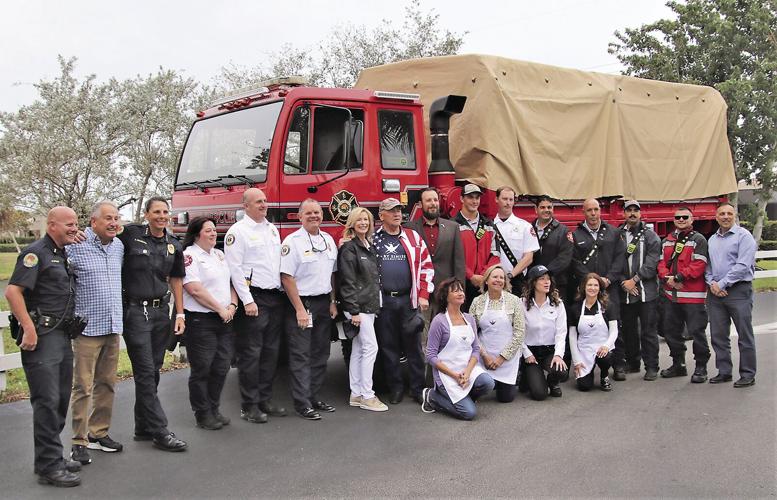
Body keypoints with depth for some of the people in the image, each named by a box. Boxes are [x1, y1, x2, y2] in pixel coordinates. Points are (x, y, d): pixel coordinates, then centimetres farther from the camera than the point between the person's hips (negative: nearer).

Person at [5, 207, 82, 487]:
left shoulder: (65, 254, 16)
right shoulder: (36, 253, -10)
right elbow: (12, 291, -18)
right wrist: (29, 328, -21)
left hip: (62, 335, 9)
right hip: (42, 337, -9)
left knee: (61, 400, 13)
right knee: (47, 401, -7)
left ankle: (52, 458, 24)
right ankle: (48, 467, -1)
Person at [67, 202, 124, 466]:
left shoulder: (119, 246, 10)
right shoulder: (75, 246, -10)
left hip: (113, 326, 6)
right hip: (87, 327, -6)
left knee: (107, 383, 12)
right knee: (83, 386, -2)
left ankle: (98, 433, 23)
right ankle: (79, 441, 6)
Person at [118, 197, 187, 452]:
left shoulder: (174, 245, 8)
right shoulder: (130, 235, -7)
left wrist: (180, 313, 9)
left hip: (161, 310, 6)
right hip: (136, 311, -6)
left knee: (153, 371, 11)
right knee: (145, 373, -5)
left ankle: (143, 428, 22)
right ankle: (159, 431, -2)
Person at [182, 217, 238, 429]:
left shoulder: (220, 255, 16)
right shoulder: (189, 256, -9)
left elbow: (230, 282, 18)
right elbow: (195, 290, -17)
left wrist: (232, 305, 0)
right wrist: (220, 309, -14)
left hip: (224, 320, 7)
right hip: (201, 321, -7)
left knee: (221, 368, 10)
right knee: (202, 370, 0)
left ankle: (214, 409, 23)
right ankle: (203, 415, 11)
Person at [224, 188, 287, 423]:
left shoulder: (272, 229, 17)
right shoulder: (237, 231, -6)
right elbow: (235, 269, -12)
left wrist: (283, 293, 13)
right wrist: (247, 301, -17)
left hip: (276, 297, 7)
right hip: (254, 298, -7)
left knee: (271, 351, 11)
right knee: (250, 353, -3)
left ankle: (265, 400, 20)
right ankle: (249, 406, 4)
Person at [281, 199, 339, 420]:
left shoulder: (328, 240, 11)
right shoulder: (293, 241, -10)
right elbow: (286, 277, -14)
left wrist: (333, 302, 10)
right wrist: (300, 309, -17)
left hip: (324, 304, 7)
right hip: (301, 303, -7)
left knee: (320, 354, 11)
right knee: (301, 356, -3)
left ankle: (315, 398, 21)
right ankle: (302, 404, 1)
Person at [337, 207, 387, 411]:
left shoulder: (370, 246, 15)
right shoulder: (349, 248, -11)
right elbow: (347, 281, -16)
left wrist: (375, 305, 15)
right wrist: (353, 310, -20)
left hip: (369, 305, 8)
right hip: (357, 306, -8)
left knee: (358, 349, 11)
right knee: (370, 347, -9)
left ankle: (356, 395, 16)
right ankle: (367, 396, -2)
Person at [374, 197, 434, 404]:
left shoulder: (413, 238, 7)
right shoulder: (372, 239, 4)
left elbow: (426, 266, 8)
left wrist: (423, 295, 2)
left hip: (409, 300, 1)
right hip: (383, 301, 0)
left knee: (413, 345, 4)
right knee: (388, 346, 6)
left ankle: (418, 388, 12)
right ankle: (395, 387, 17)